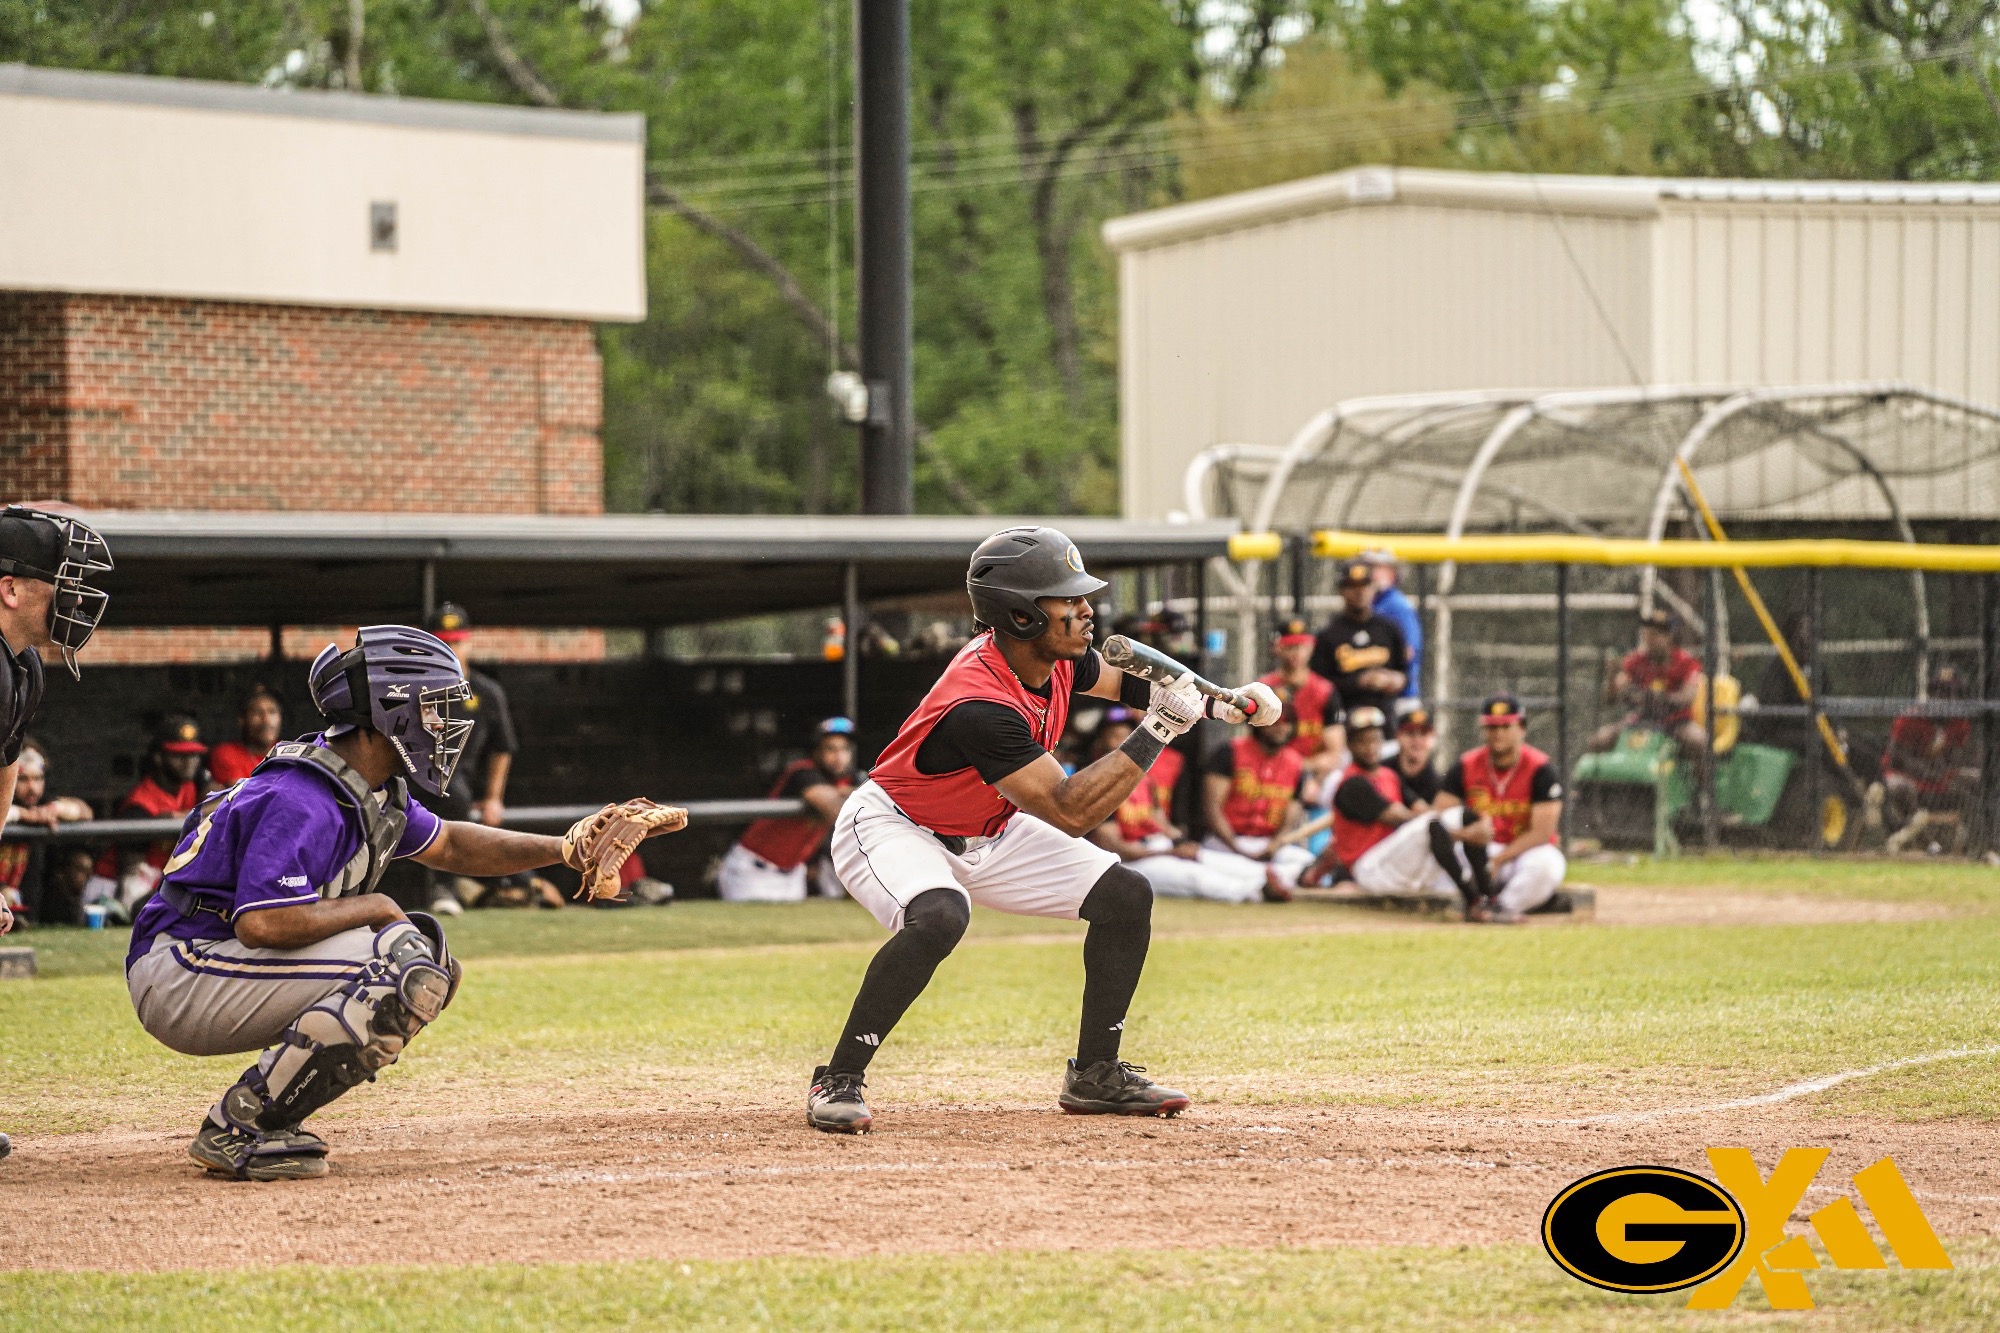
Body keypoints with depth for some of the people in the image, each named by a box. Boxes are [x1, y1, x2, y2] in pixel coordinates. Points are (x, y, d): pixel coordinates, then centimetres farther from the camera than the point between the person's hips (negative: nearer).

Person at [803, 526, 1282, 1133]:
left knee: (1126, 895, 2)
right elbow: (1069, 812, -37)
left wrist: (1217, 703, -1)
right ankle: (836, 1082, -27)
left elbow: (1119, 679, 13)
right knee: (941, 916, -39)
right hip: (893, 827, -9)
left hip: (987, 834, 9)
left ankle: (1095, 1075, 13)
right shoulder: (980, 707, -37)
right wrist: (1157, 730, -36)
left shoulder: (1059, 655, -11)